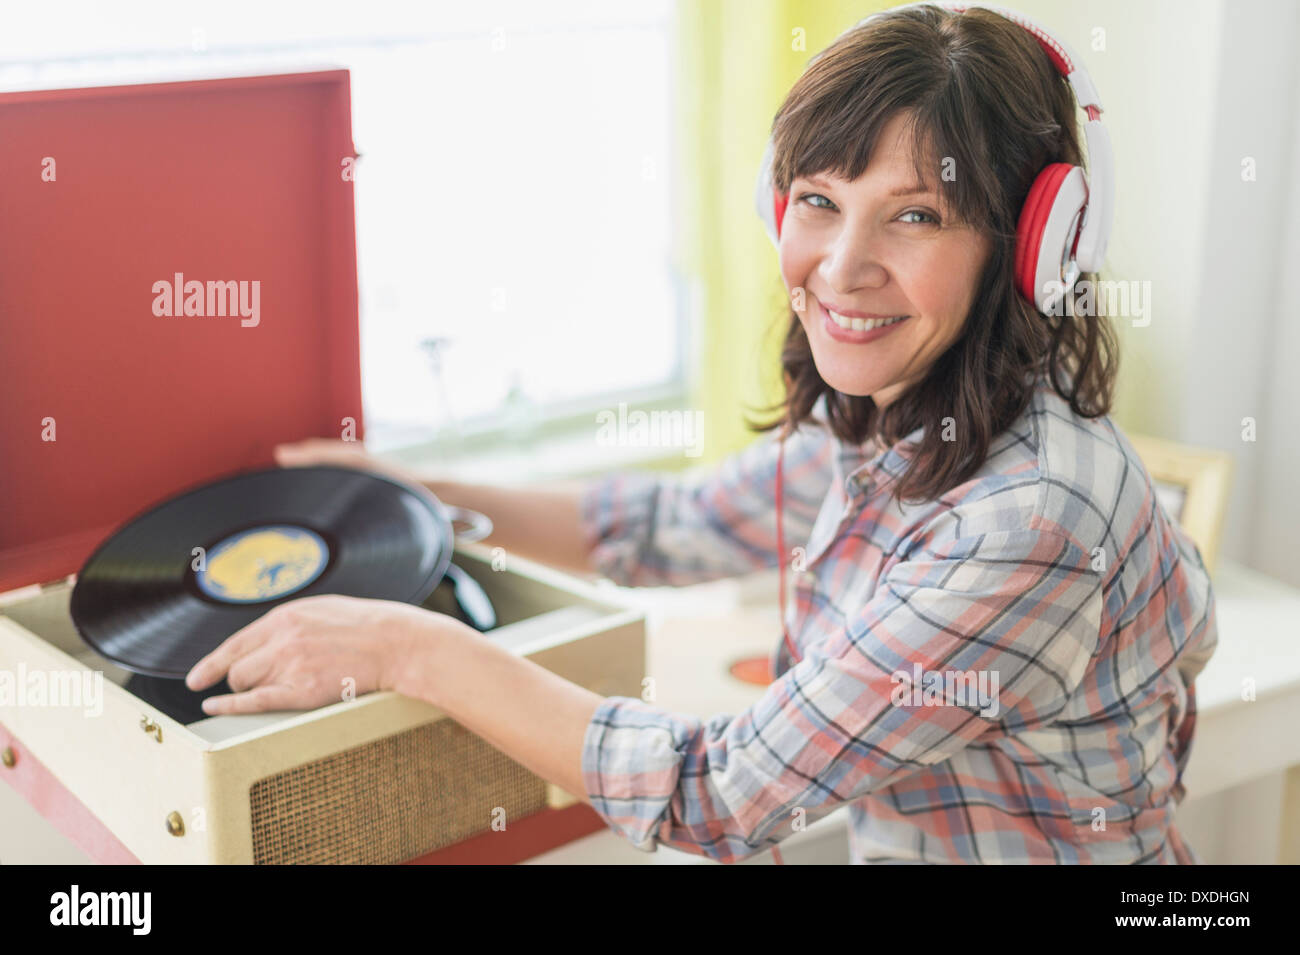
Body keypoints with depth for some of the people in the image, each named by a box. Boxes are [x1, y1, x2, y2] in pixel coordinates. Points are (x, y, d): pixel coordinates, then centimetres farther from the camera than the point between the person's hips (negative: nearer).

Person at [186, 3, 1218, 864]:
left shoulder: (1031, 521, -29)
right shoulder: (880, 425, -4)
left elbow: (721, 797, -25)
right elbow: (678, 522, 12)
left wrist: (406, 647, -21)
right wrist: (413, 494, 10)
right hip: (897, 842, 6)